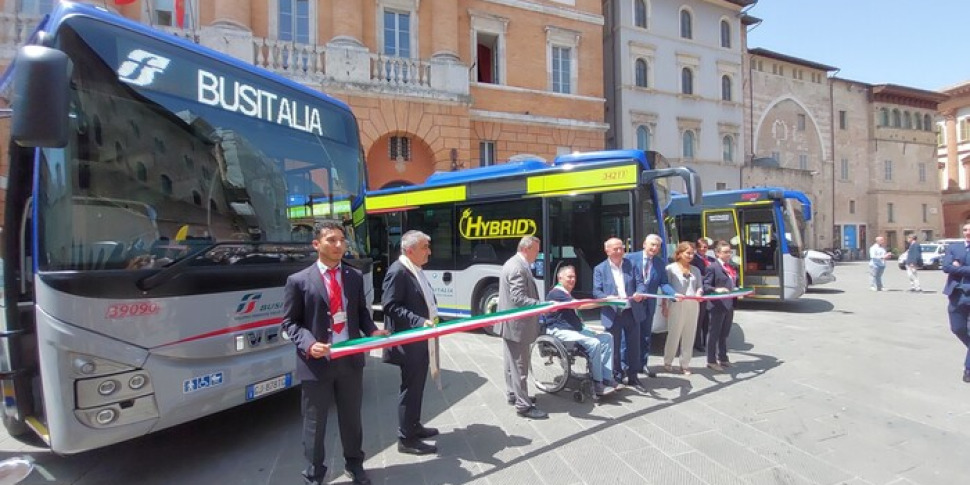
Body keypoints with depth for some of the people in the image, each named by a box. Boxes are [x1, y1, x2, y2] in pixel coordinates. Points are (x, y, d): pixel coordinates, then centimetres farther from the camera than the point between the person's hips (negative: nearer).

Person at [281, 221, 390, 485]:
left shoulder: (355, 277, 5)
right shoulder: (298, 281, -7)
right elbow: (290, 322, -4)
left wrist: (373, 330, -8)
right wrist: (308, 344, -20)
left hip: (350, 360, 4)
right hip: (317, 363, -3)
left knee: (352, 418, 19)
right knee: (315, 423, 13)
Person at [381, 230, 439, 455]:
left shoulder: (416, 270, 12)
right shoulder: (397, 271, -17)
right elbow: (390, 306, -23)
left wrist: (432, 319, 10)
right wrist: (420, 322, -28)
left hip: (421, 340, 9)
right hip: (408, 342, -9)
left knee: (417, 385, 20)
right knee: (410, 388, 1)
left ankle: (414, 426, 36)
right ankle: (406, 439, 16)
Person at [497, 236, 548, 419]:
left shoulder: (514, 263, 12)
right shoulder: (518, 268, -22)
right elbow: (519, 299, -28)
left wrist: (541, 306, 20)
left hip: (511, 322, 11)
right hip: (517, 324, -11)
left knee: (513, 361, 20)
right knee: (520, 365, -1)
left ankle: (513, 394, 34)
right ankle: (523, 405, 9)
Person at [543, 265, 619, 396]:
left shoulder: (568, 294, 21)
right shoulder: (556, 293, -12)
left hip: (573, 328, 10)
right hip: (559, 330, -10)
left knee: (607, 338, -7)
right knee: (594, 342, -28)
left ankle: (606, 378, -9)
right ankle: (597, 383, -15)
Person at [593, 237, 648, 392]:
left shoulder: (631, 264, 7)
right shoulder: (599, 269, -1)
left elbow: (640, 283, 3)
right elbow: (596, 292, -7)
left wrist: (639, 293, -20)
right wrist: (609, 298, -26)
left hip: (631, 312, 3)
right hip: (612, 314, -3)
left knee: (634, 345, 11)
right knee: (614, 347, 7)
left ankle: (633, 377, 28)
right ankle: (617, 378, 23)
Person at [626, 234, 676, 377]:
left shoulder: (660, 263, 4)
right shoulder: (630, 258, -9)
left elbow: (663, 283, -2)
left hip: (648, 304, 5)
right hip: (631, 303, -5)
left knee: (646, 336, 15)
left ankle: (642, 364, 28)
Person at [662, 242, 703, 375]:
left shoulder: (695, 270, 14)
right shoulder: (671, 268, -1)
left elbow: (700, 286, 14)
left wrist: (699, 293, -10)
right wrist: (665, 305, -8)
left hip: (693, 305, 5)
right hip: (676, 305, -5)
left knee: (689, 336, 8)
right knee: (674, 335, 0)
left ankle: (685, 364, 19)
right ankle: (667, 362, 15)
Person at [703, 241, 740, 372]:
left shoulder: (733, 267, 15)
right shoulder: (712, 267, -9)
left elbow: (734, 284, 23)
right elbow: (706, 286, -14)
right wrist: (716, 289, -30)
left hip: (730, 305, 7)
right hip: (718, 305, -7)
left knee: (724, 334, 17)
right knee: (714, 333, 2)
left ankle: (723, 358, 30)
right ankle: (711, 361, 11)